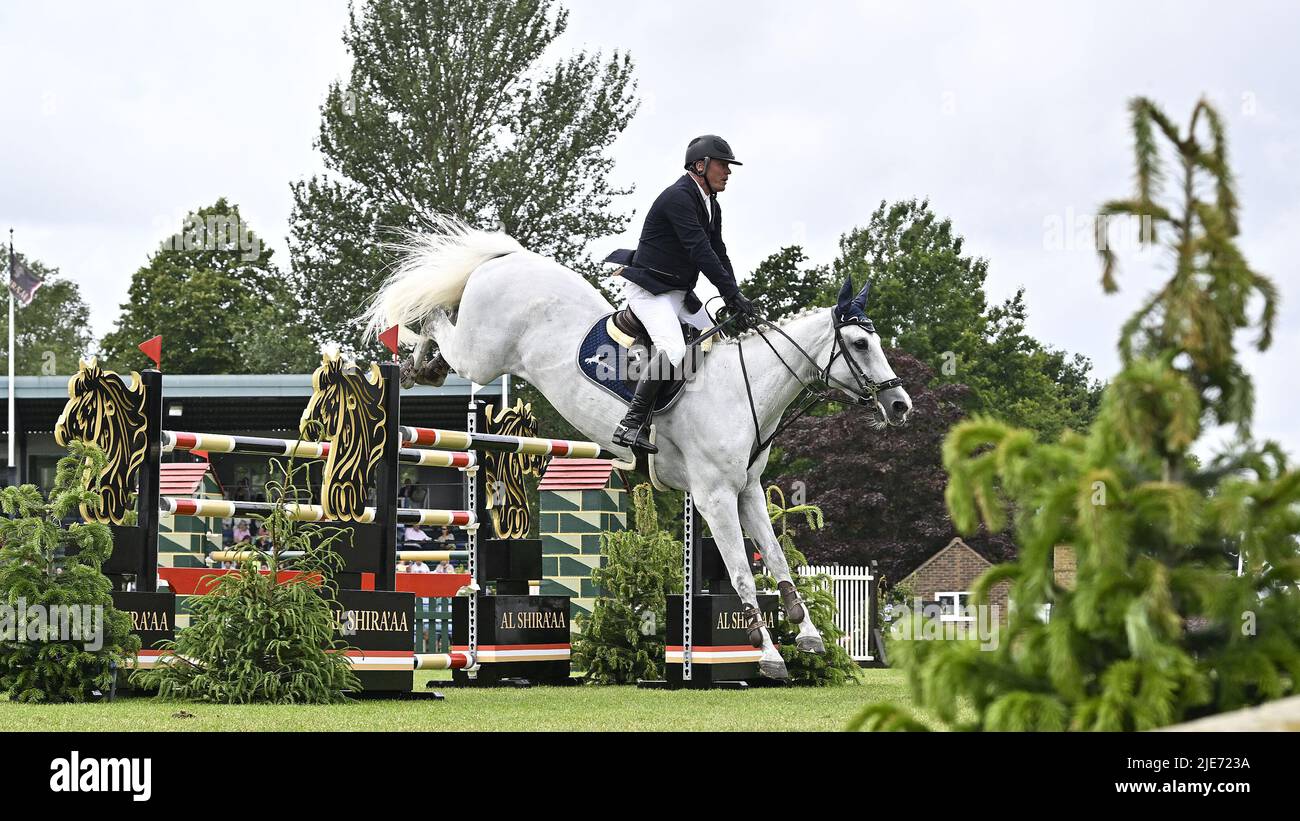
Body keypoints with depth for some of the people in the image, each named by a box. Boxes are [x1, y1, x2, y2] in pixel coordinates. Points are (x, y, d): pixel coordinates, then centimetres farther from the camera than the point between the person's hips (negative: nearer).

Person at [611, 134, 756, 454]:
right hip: (647, 289, -11)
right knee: (672, 349, -30)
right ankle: (631, 425, -28)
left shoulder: (711, 206, 13)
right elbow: (700, 250, -26)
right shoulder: (678, 197, -19)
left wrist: (733, 297, -5)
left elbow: (718, 253, 11)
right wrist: (732, 294, -27)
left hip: (679, 293, 11)